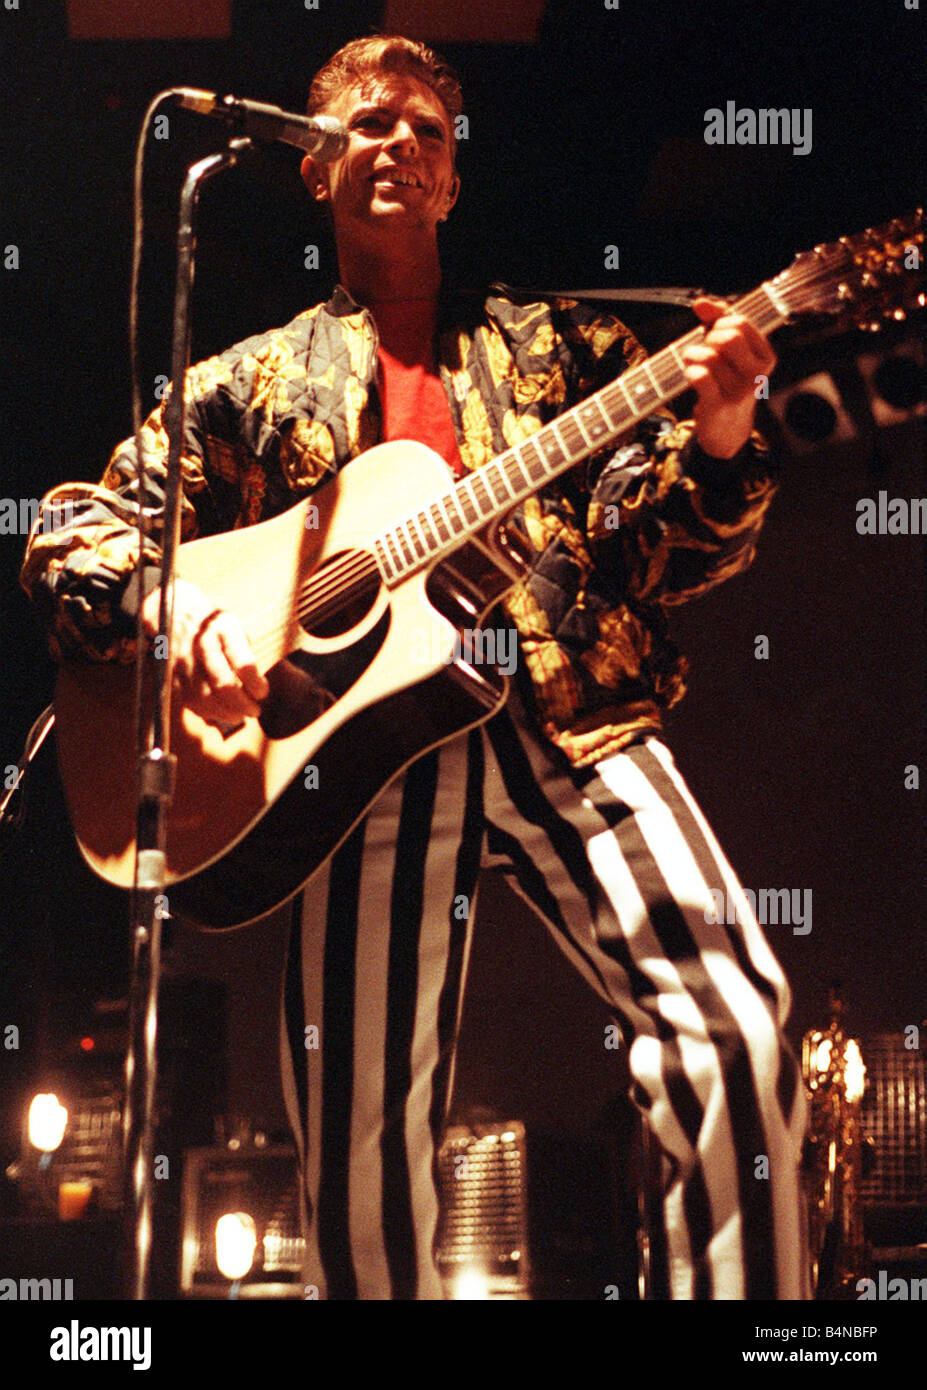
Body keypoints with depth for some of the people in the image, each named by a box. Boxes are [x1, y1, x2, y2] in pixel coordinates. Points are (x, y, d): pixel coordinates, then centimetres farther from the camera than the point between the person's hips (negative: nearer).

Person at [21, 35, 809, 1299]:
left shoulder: (556, 342, 24)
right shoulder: (249, 382, 23)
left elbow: (656, 557, 14)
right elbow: (75, 531, 17)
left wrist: (716, 444, -7)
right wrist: (167, 602, -5)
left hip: (570, 716, 0)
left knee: (736, 1033, -20)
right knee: (361, 1142, -10)